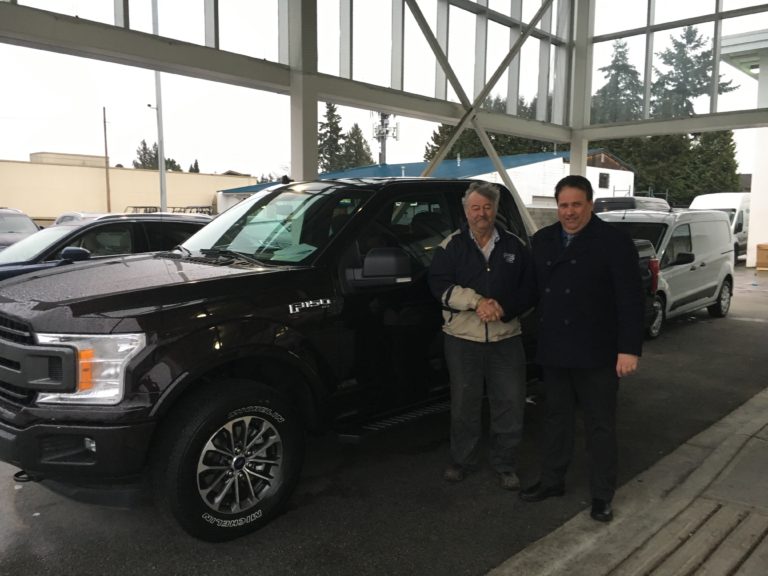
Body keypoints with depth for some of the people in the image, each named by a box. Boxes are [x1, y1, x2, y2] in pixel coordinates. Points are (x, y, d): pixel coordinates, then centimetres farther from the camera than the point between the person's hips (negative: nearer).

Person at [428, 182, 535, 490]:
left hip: (506, 338, 1)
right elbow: (439, 284, -10)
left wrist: (503, 308, -13)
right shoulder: (451, 246, 2)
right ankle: (462, 460, 28)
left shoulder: (515, 246, 7)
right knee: (464, 403, 10)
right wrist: (477, 301, -21)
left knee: (510, 403, 5)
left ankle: (504, 463, 24)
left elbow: (529, 289, 4)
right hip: (462, 338, -1)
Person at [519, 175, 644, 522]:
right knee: (556, 418, 17)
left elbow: (630, 299, -11)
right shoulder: (542, 240, 8)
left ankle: (602, 495, 23)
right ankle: (552, 481, 33)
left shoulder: (614, 242, -8)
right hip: (553, 350, 5)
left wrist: (629, 349, -16)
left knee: (600, 426, 9)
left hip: (596, 353, -5)